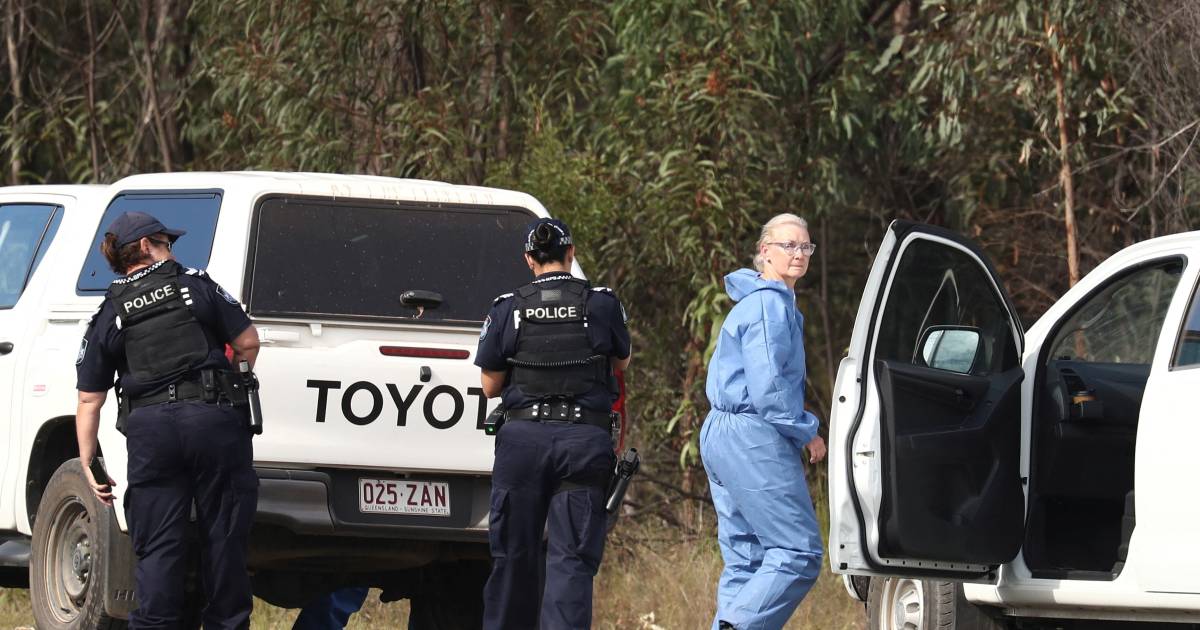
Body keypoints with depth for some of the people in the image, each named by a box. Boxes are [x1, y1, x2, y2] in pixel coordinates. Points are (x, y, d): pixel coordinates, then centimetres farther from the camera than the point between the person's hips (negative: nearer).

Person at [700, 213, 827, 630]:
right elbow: (767, 388, -20)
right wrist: (807, 432, -9)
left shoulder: (770, 302, 21)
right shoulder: (769, 306, -12)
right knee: (799, 552, -12)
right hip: (754, 439, -11)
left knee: (746, 560, 9)